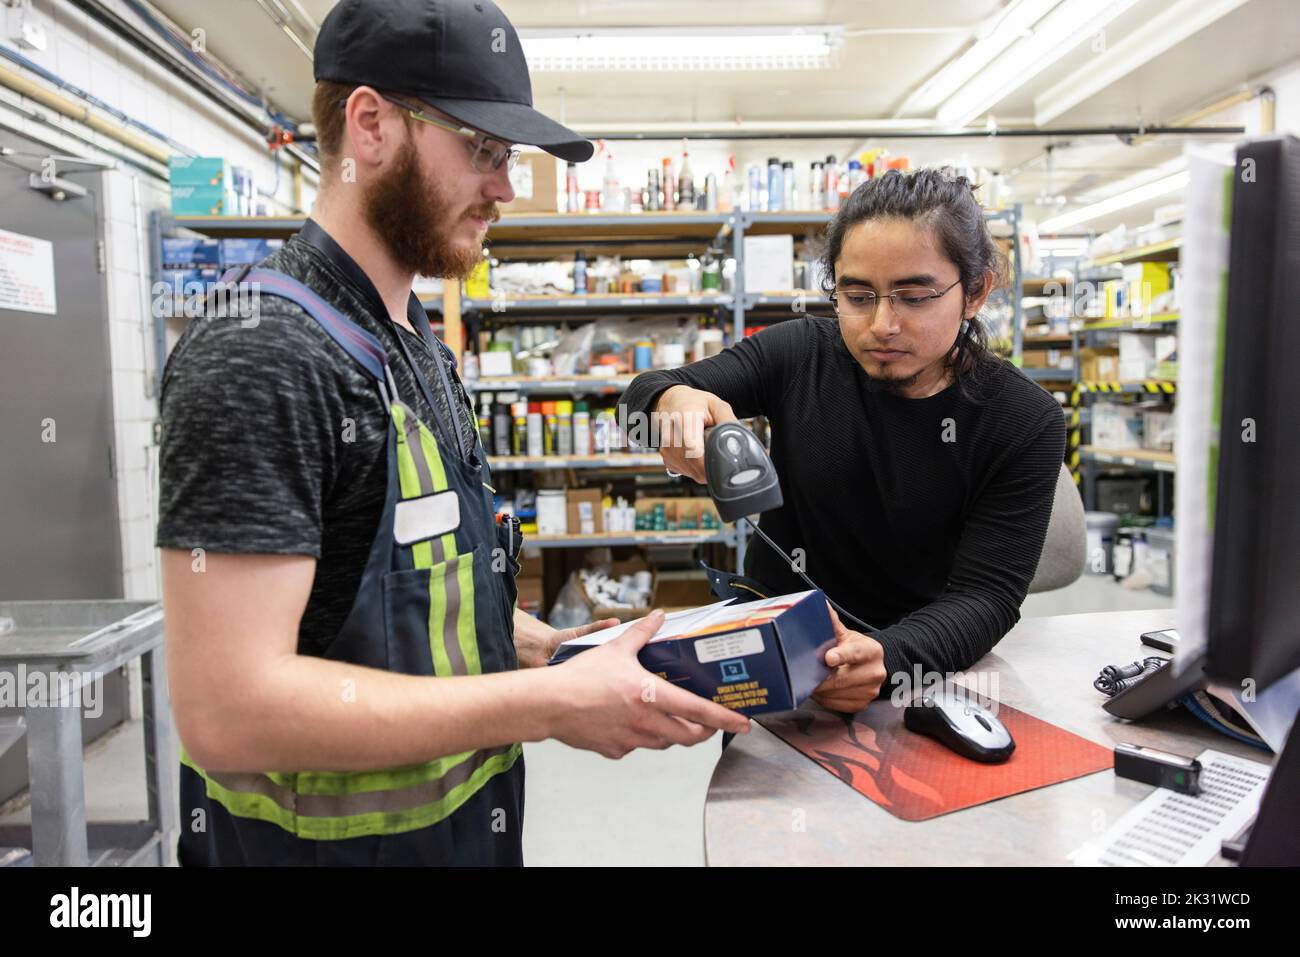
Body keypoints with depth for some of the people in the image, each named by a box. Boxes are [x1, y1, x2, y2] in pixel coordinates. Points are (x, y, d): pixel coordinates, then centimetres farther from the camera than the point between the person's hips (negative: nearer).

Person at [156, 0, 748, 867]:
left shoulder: (417, 347, 6)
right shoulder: (259, 356, -23)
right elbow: (228, 708, -28)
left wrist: (557, 652, -2)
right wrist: (551, 705, -27)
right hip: (332, 836, -7)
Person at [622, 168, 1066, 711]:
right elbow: (646, 393, -8)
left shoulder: (1025, 423, -11)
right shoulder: (800, 352, -7)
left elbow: (987, 594, -16)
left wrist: (886, 657, -36)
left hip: (918, 656, 0)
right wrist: (672, 400, -33)